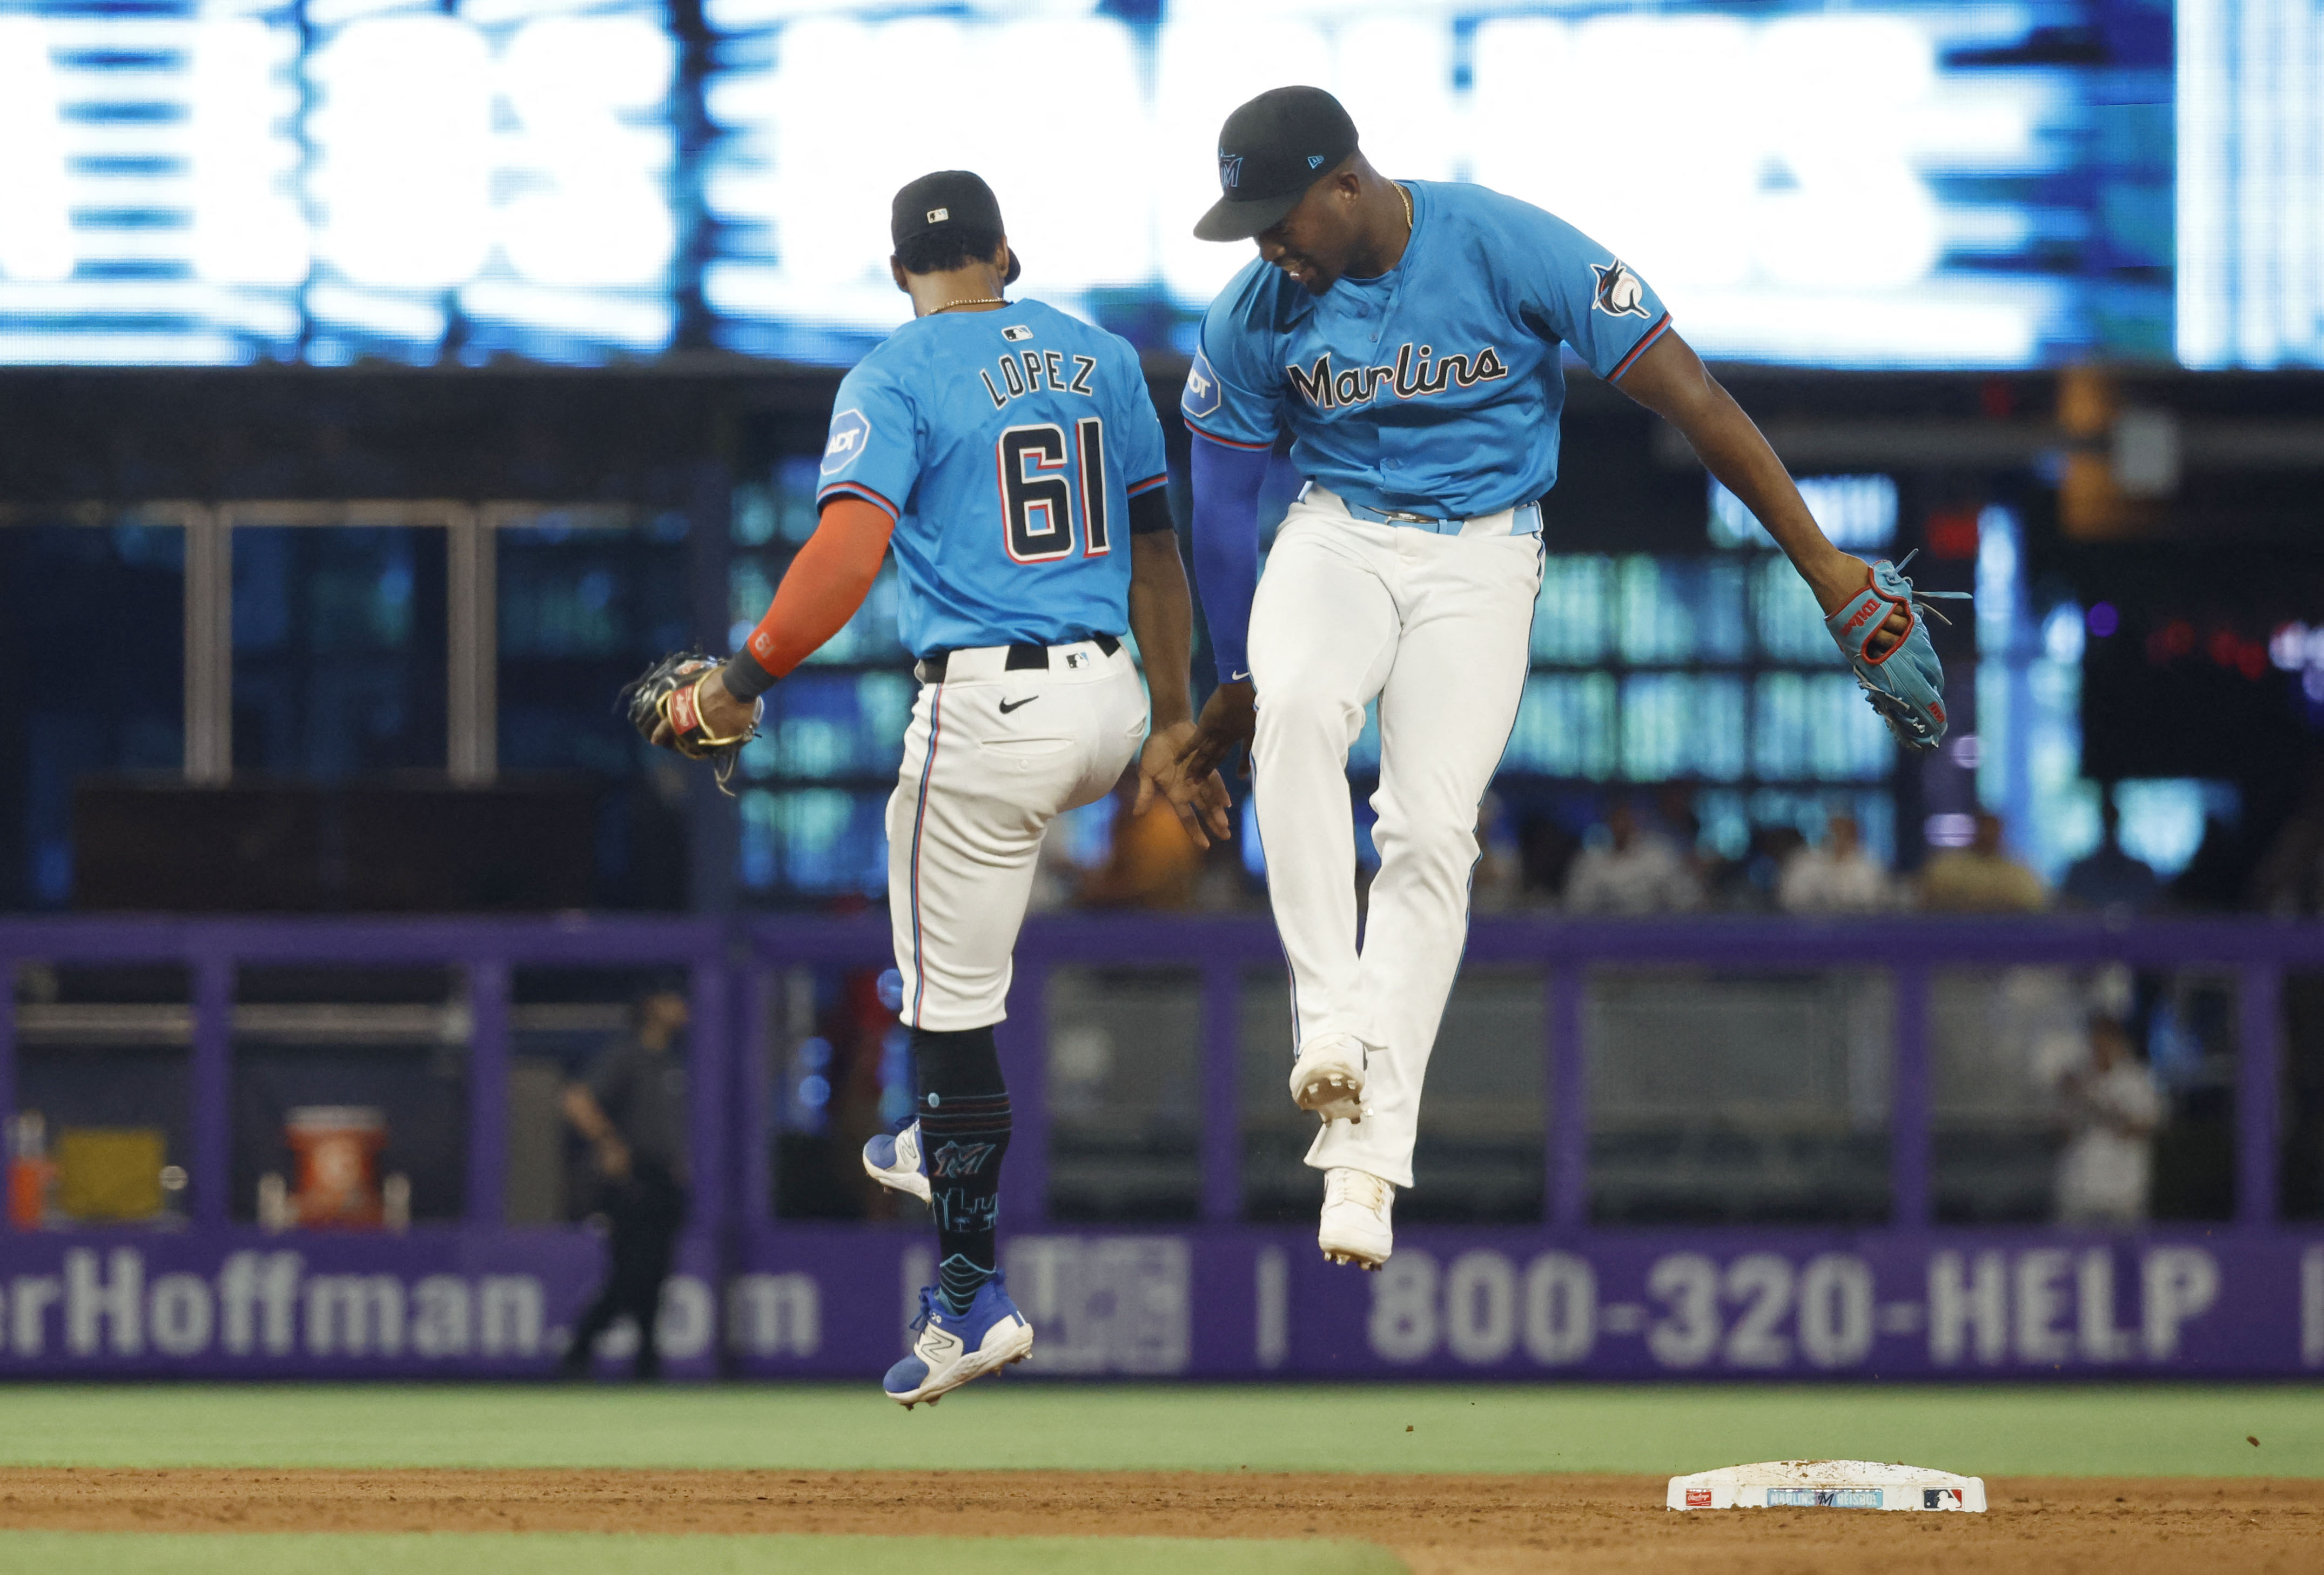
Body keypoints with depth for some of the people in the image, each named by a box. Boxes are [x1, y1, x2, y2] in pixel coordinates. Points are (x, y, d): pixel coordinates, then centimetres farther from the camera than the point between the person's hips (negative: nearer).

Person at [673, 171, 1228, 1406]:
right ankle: (941, 1142, 36)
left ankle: (972, 1298, -1)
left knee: (949, 1004, 0)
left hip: (987, 712, -7)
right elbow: (1155, 551, 14)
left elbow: (846, 553, -19)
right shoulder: (1099, 359, 12)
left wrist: (746, 677, -12)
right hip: (1109, 703, 7)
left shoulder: (896, 378, -6)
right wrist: (1172, 727, 19)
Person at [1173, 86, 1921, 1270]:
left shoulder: (1511, 250, -19)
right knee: (1296, 705, -32)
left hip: (1479, 559, -2)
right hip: (1336, 539, 2)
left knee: (1431, 832, -16)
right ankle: (1329, 1026, -30)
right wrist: (1236, 686, 15)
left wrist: (1820, 564, -15)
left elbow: (1687, 396, -15)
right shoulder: (1255, 316, -8)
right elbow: (1221, 506, 6)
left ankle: (1366, 1154, -15)